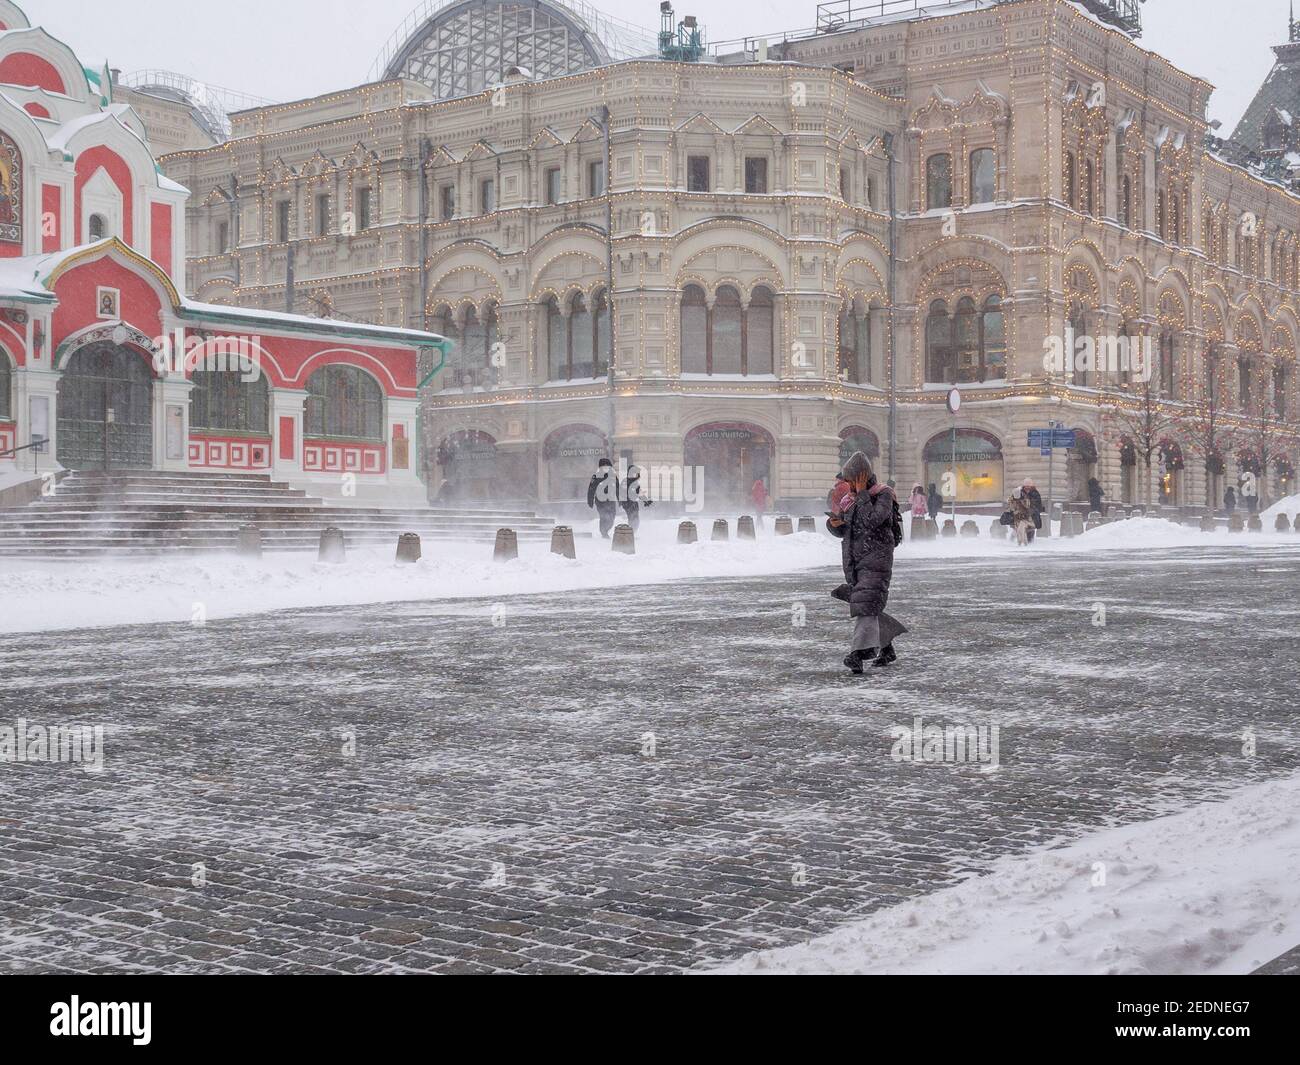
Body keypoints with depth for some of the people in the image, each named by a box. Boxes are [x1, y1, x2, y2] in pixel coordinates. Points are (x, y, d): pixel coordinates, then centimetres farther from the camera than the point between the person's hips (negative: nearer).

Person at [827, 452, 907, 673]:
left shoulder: (884, 495, -7)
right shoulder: (853, 499, 13)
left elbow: (872, 520, -23)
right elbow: (840, 531, 17)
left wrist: (862, 493, -16)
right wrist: (833, 523, -7)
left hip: (876, 558, -7)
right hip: (854, 561, 7)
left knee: (866, 605, -21)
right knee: (869, 608, 12)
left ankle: (860, 652, -33)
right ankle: (887, 648, 27)